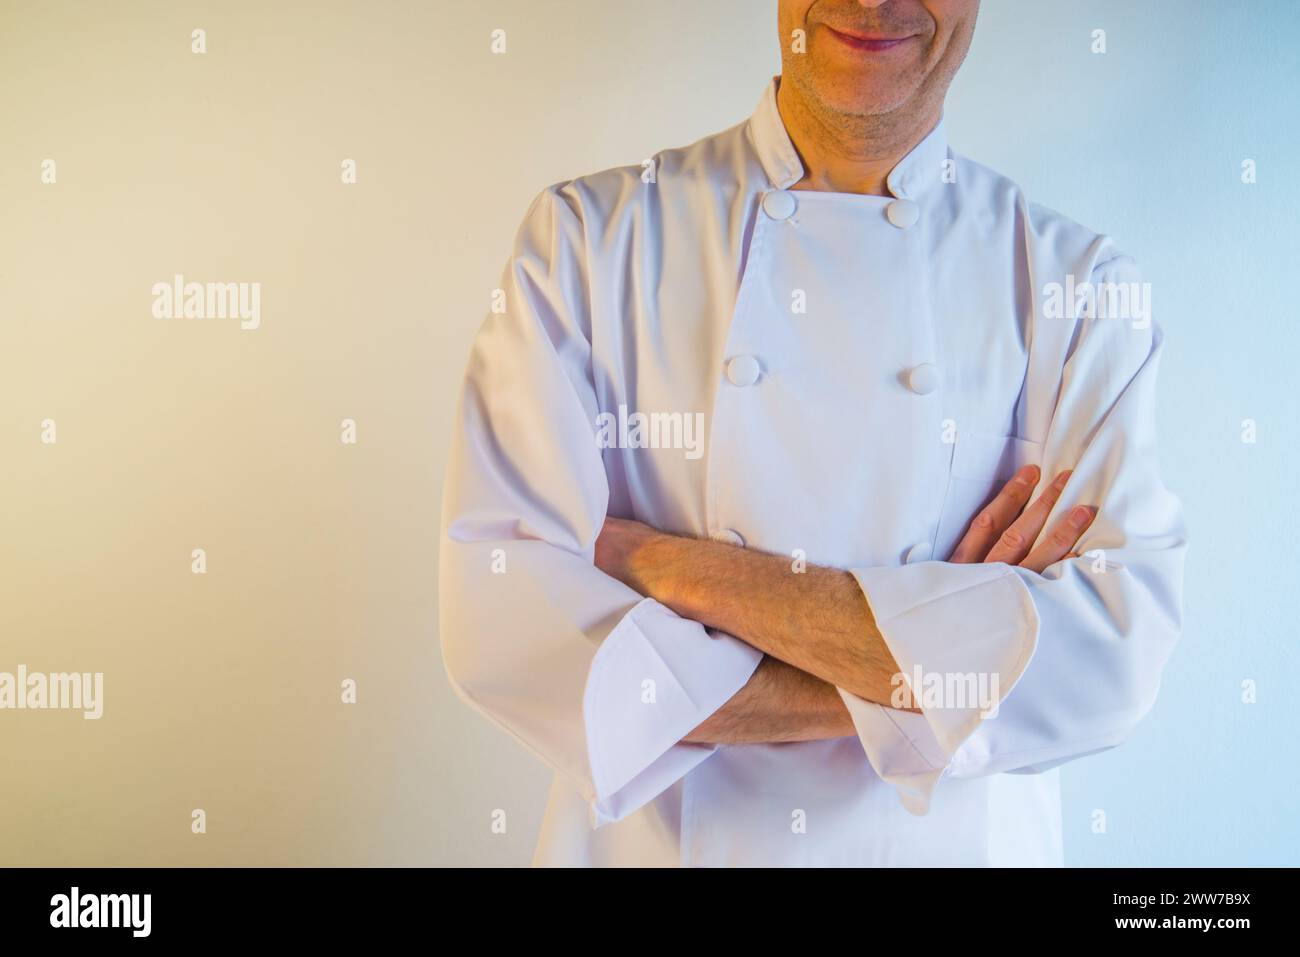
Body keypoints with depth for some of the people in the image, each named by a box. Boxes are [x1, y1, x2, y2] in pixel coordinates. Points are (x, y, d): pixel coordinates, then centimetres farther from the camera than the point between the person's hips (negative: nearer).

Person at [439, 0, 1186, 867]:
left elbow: (1117, 655, -19)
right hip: (649, 835, 0)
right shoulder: (586, 234, -11)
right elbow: (501, 617, -19)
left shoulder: (1081, 283, -8)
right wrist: (932, 674, -22)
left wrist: (690, 573, -23)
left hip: (956, 840, 1)